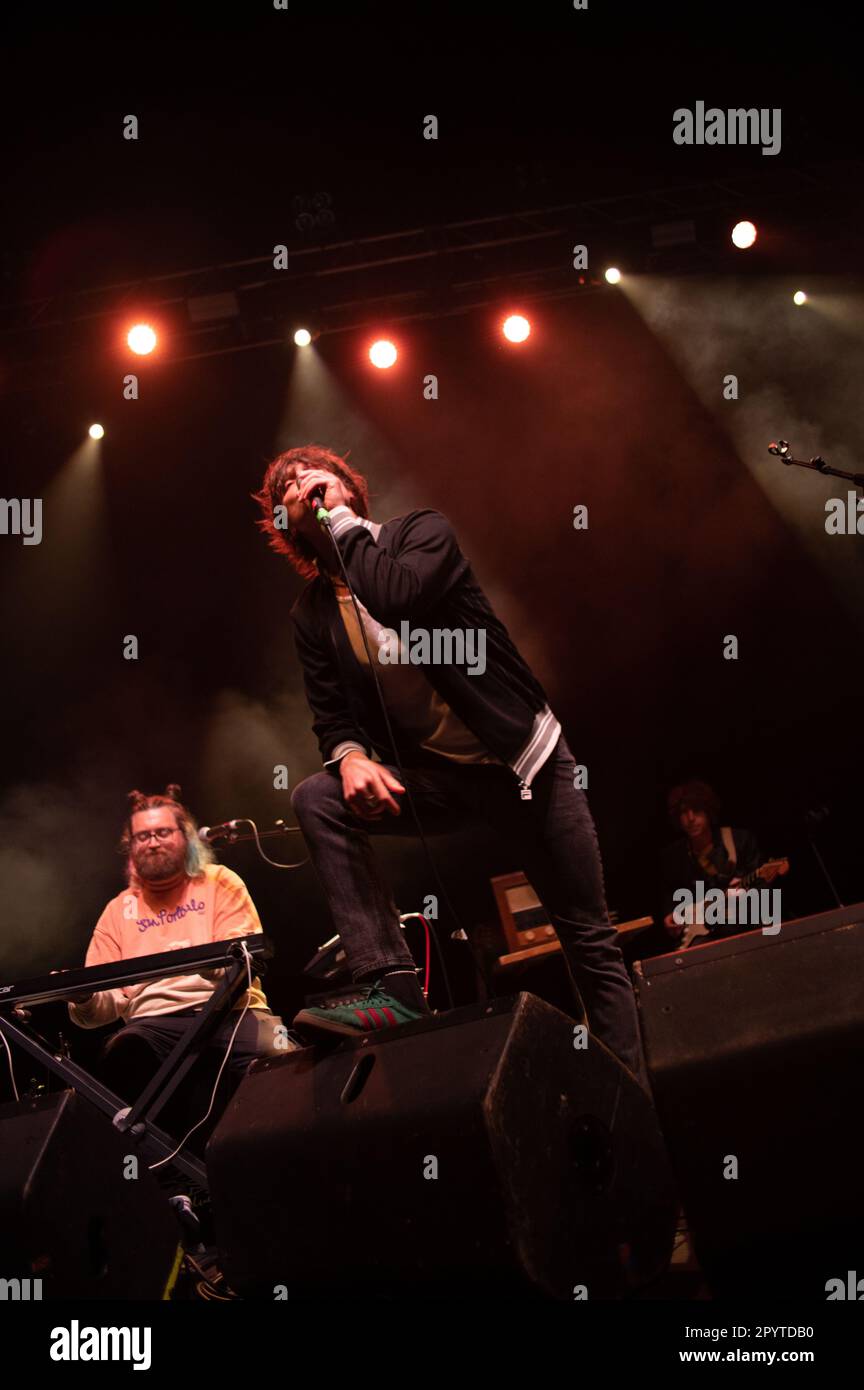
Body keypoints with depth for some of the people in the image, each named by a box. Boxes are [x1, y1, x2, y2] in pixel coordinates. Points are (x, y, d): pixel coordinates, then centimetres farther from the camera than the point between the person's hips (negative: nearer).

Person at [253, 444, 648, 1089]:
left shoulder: (422, 530, -9)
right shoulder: (313, 613, 4)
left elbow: (395, 597, -30)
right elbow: (333, 715, 2)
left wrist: (342, 517, -18)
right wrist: (351, 758, -20)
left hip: (525, 759, -4)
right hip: (437, 777, 4)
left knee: (591, 941, -2)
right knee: (318, 798, -22)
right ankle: (391, 987, -25)